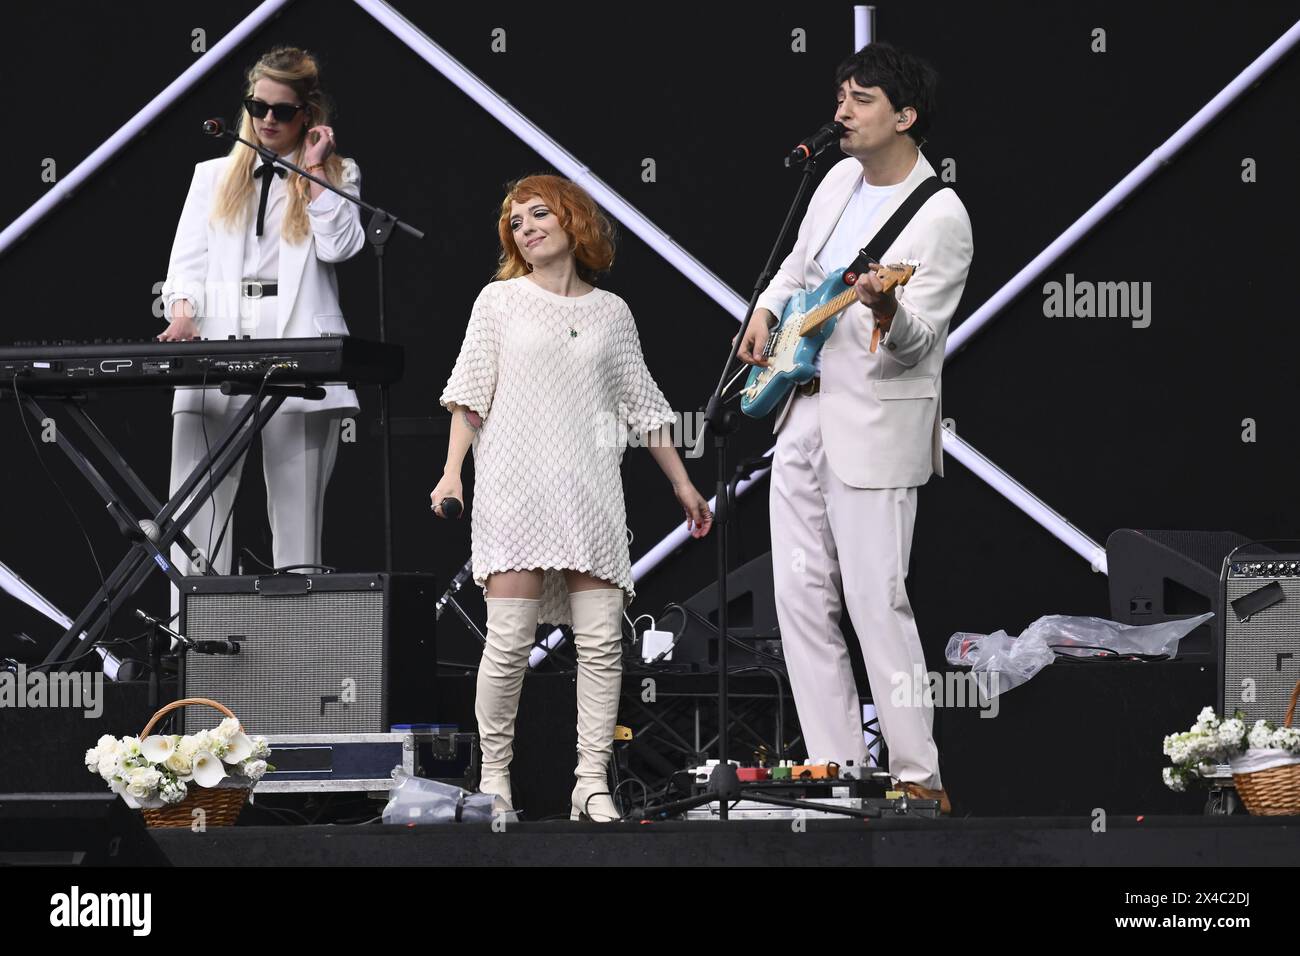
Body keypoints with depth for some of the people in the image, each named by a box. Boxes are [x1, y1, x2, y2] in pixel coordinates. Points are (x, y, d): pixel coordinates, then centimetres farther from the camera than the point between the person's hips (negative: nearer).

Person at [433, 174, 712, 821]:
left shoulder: (611, 313, 13)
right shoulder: (500, 300, 8)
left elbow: (642, 404, 19)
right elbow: (470, 392, 4)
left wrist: (682, 482, 19)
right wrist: (452, 470, -7)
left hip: (591, 492, 2)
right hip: (515, 487, -2)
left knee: (602, 640, -6)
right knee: (510, 639, -8)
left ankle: (592, 784, -4)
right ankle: (495, 777, 2)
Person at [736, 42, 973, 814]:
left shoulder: (942, 219, -15)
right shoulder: (840, 180, 8)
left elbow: (912, 344, -21)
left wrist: (885, 312, -41)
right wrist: (767, 312, 10)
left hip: (874, 429, -8)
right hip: (802, 419, 8)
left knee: (877, 603, -8)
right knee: (801, 598, 7)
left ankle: (918, 774, 0)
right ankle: (836, 765, 14)